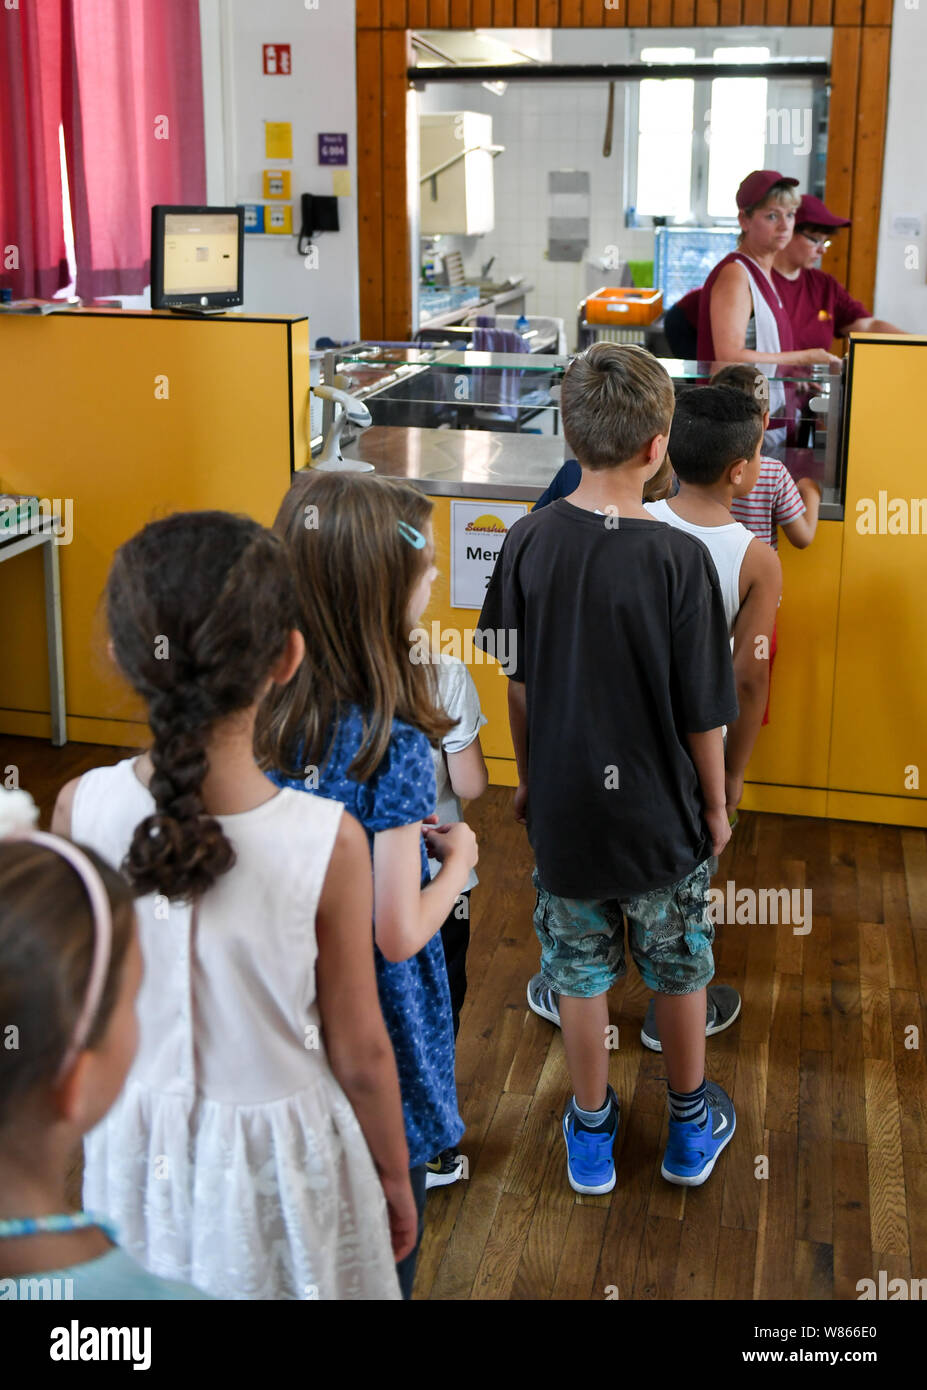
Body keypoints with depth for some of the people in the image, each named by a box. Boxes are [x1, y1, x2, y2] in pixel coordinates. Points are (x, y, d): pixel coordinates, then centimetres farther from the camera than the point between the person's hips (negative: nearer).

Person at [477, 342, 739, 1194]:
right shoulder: (679, 559, -22)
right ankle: (692, 1124, 39)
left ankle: (591, 1132, 35)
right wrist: (715, 805, 3)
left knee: (580, 971, 18)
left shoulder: (529, 542, -12)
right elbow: (701, 711, -14)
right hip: (660, 812, -2)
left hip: (563, 807, 2)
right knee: (678, 967, 20)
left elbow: (517, 682, -1)